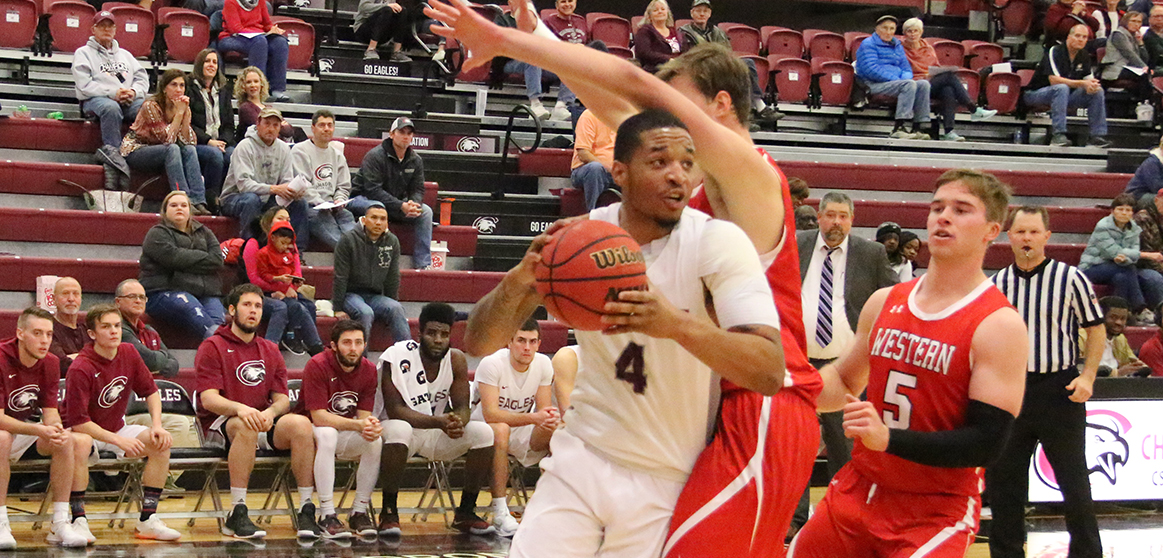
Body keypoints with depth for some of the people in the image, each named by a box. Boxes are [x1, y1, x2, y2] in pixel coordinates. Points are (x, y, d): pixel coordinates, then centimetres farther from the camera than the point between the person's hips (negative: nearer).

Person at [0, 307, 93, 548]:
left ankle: (60, 523, -15)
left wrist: (55, 429, -29)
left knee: (66, 441, -18)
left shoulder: (50, 363, -3)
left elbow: (50, 411, -3)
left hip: (27, 430, 6)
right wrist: (39, 431, -40)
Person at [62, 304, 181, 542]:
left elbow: (150, 391, 7)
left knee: (160, 443, -15)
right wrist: (118, 441, -27)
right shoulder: (80, 369, -24)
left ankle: (147, 520, -12)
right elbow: (78, 422, -25)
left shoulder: (128, 353, -5)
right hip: (86, 433, -6)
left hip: (117, 429, 6)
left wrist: (157, 426, -9)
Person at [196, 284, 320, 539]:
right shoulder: (213, 347, 2)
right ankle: (237, 514, -38)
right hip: (220, 426, -4)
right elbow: (208, 399, -10)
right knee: (245, 426, -39)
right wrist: (240, 409, -30)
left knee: (301, 423, -26)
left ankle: (306, 510, -26)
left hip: (264, 424, 4)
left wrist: (270, 412, -17)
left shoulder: (270, 351, 17)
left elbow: (282, 399, 8)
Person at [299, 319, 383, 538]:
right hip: (313, 432, -5)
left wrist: (371, 426, -31)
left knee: (375, 441, -25)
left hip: (346, 435, 5)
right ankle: (327, 516, -35)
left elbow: (363, 415, -5)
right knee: (327, 434, -37)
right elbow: (319, 416, -24)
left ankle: (359, 512, -13)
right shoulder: (317, 366, -20)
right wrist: (358, 424, -34)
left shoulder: (369, 370, -4)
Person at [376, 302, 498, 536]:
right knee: (399, 429, -39)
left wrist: (457, 422, -33)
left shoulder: (456, 360, -6)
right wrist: (439, 422, -37)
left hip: (436, 432, 5)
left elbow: (462, 407, -6)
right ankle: (389, 512, -24)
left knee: (483, 433, -16)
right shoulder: (396, 358, -20)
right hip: (398, 428, -5)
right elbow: (395, 411, -25)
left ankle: (465, 512, -3)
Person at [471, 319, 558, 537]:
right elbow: (490, 414, -30)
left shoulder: (544, 365, -5)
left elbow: (544, 410, -4)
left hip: (523, 432, 5)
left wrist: (551, 418, -31)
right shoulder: (492, 364, -22)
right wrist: (534, 418, -40)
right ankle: (500, 513, -37)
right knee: (501, 430, -40)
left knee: (558, 430, -22)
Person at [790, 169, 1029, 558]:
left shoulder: (999, 325, -13)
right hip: (858, 491, 6)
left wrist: (887, 437, -29)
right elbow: (845, 381, 21)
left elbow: (986, 444, -19)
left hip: (937, 510, -6)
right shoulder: (884, 302, 5)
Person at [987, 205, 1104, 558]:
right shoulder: (996, 284, 6)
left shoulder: (1071, 278, -3)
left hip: (1060, 390, -3)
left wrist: (1087, 376, -9)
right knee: (1002, 478, 6)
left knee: (1074, 482, 0)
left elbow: (1096, 329, 2)